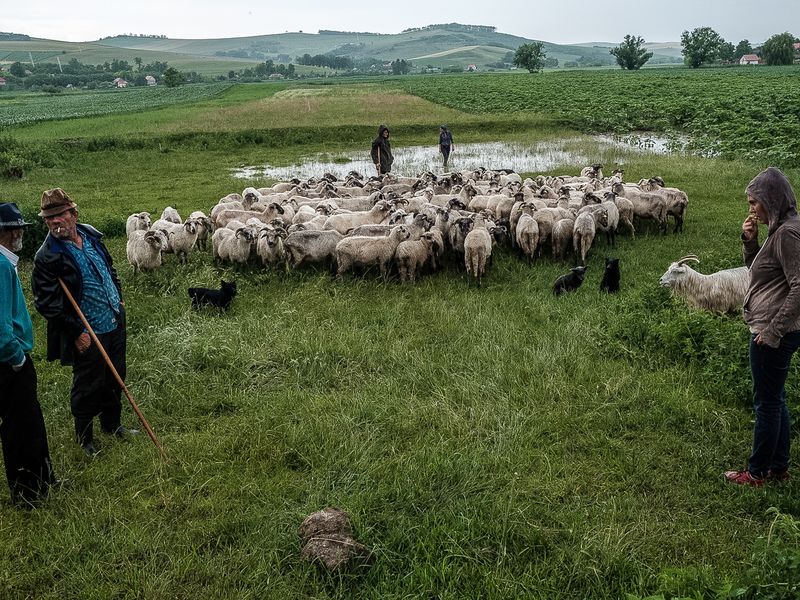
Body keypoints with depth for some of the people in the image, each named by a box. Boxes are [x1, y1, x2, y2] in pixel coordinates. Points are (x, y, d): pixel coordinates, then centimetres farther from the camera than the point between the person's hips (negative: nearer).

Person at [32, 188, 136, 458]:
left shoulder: (91, 234, 1)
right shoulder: (47, 257, -19)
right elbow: (47, 304, -18)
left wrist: (119, 299, 15)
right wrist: (76, 333, -18)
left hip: (115, 323, 7)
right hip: (88, 334, -7)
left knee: (115, 378, 20)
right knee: (88, 387, 7)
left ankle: (112, 424, 41)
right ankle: (84, 438, 27)